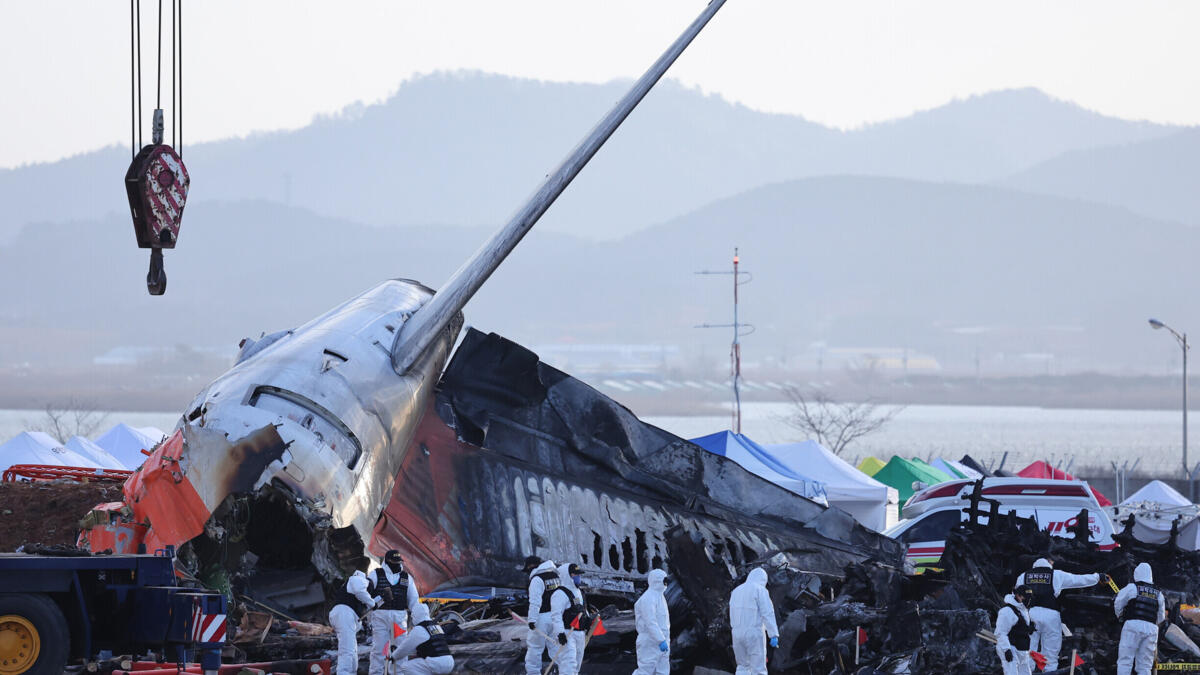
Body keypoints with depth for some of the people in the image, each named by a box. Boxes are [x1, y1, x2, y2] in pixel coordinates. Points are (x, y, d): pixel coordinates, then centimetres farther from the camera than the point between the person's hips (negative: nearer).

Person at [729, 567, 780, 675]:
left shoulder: (736, 591, 16)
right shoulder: (760, 590, -6)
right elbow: (767, 613, -14)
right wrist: (774, 635, -17)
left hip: (737, 634, 6)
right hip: (754, 634, -6)